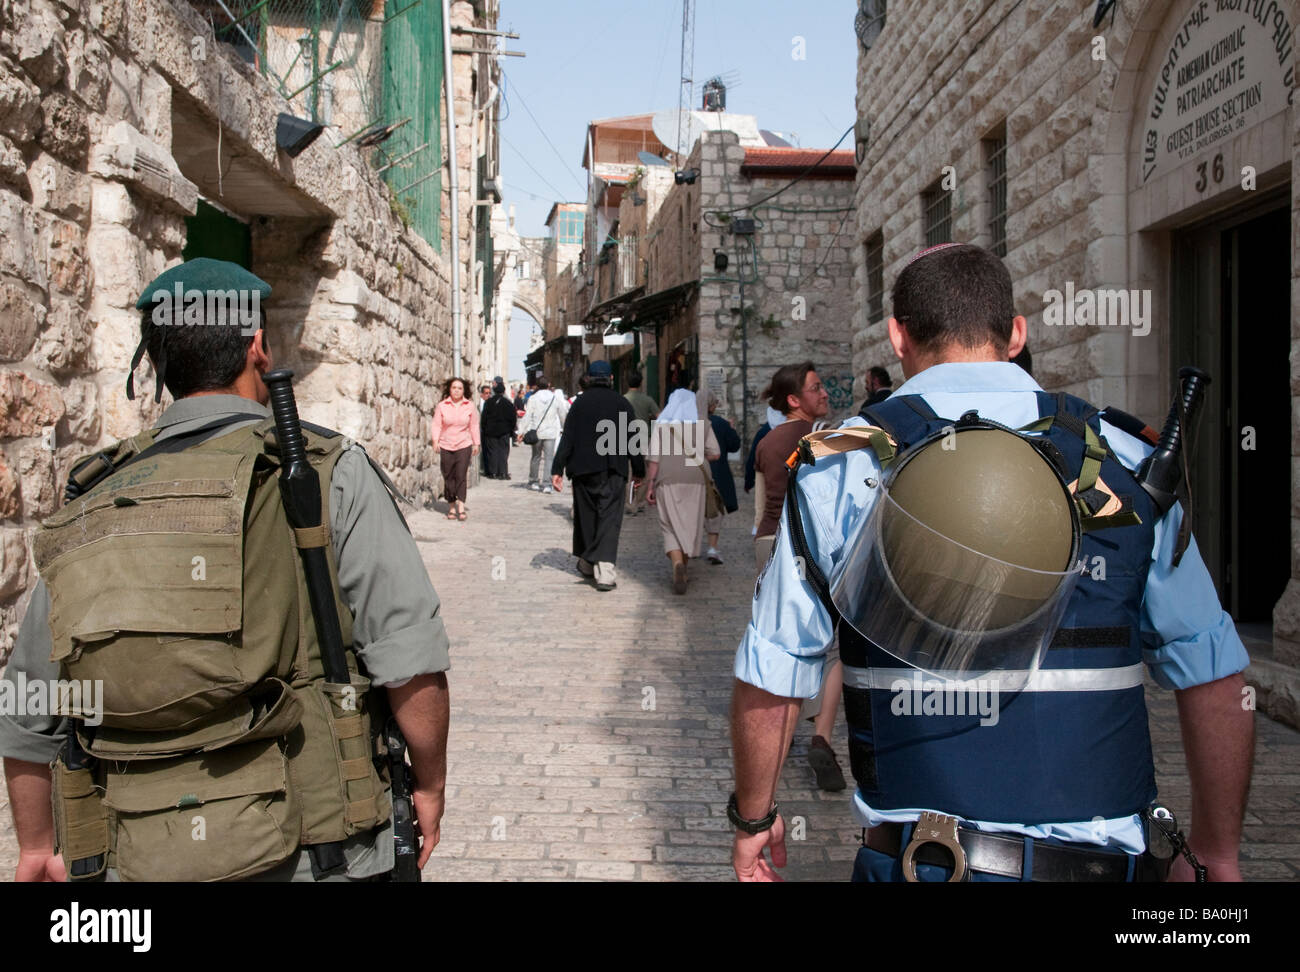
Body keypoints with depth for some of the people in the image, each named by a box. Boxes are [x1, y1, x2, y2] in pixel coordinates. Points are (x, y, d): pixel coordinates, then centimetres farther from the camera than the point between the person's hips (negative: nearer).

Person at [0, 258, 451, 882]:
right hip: (304, 853, -3)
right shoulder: (327, 472, -8)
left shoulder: (89, 506, 5)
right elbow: (410, 656, -13)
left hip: (134, 860, 4)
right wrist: (429, 785, 2)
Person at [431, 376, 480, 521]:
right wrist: (435, 440, -9)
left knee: (461, 476, -10)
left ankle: (461, 507, -10)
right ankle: (452, 507, 12)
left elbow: (474, 426, 10)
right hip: (446, 446, 0)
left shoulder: (469, 406, 5)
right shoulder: (442, 406, 2)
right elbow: (437, 425, 2)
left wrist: (476, 443, 9)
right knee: (448, 477, 2)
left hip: (464, 446, 0)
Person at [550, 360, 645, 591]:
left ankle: (586, 563, 27)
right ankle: (604, 570, -17)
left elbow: (567, 440, -1)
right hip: (614, 472, -1)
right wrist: (638, 471, 11)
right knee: (610, 518, -4)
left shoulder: (579, 403, 3)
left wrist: (557, 470, -1)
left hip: (583, 469, 1)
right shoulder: (622, 403, 3)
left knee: (585, 515, 15)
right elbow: (633, 440, 4)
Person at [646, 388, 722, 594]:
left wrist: (650, 486, -1)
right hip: (694, 480, 1)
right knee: (691, 525, 13)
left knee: (672, 526, -1)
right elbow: (715, 454, 4)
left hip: (668, 481, -1)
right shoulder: (702, 424, 5)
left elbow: (654, 459, -4)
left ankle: (677, 563, -26)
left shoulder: (661, 424, 2)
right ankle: (683, 571, 21)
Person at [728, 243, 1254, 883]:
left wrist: (753, 815, 13)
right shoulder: (1126, 464, -1)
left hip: (914, 861, 0)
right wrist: (1216, 856, 12)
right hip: (1103, 859, 1)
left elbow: (769, 677, -2)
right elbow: (1213, 676, 0)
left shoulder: (840, 467, -4)